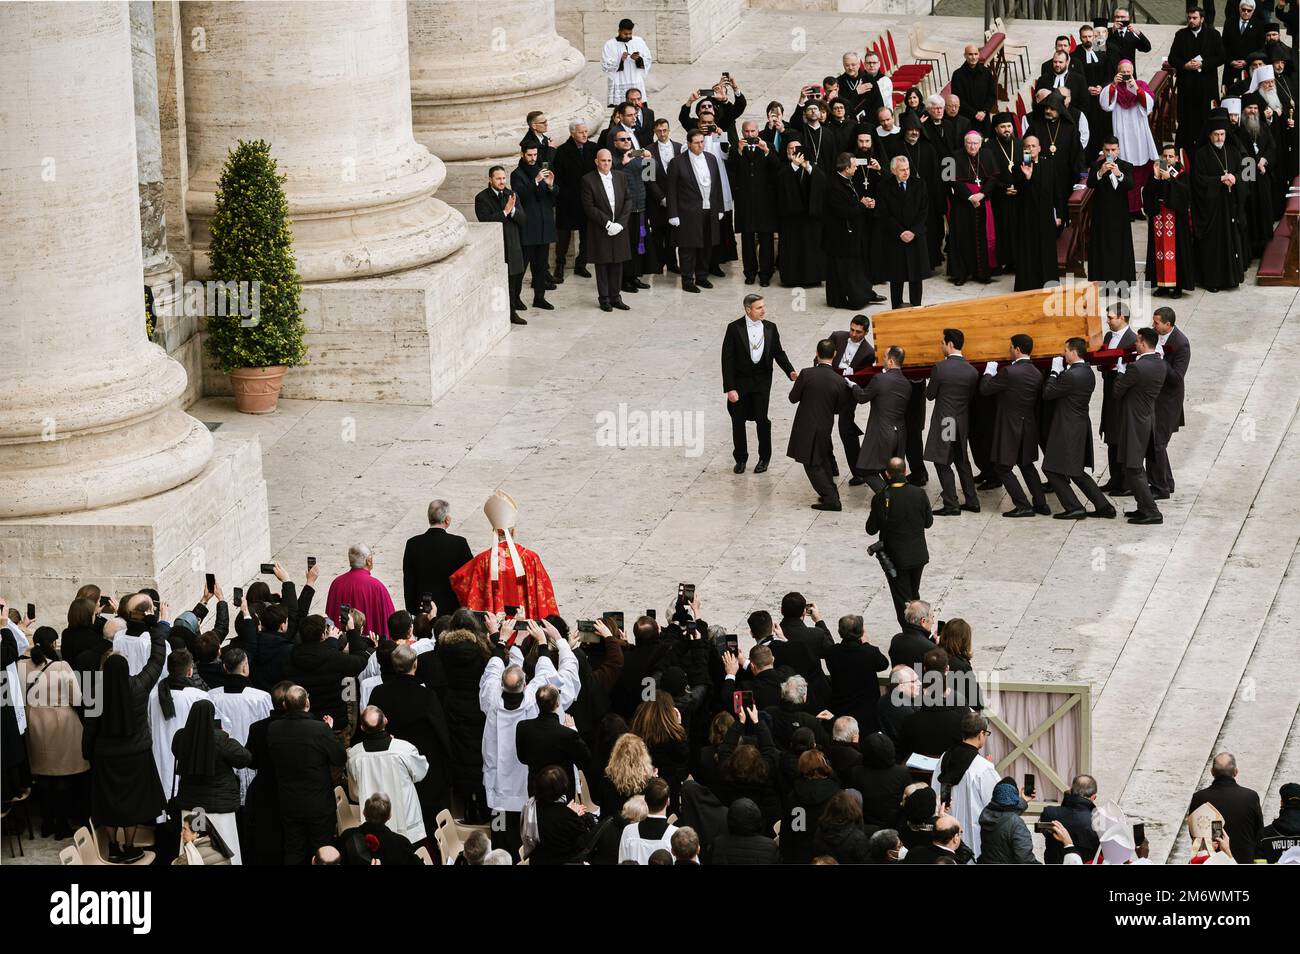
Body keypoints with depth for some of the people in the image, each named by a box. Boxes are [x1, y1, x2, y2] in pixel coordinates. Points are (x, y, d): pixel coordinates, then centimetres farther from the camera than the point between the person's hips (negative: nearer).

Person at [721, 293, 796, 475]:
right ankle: (740, 459, 25)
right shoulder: (734, 328, -11)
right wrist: (730, 388, -16)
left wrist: (790, 371, -10)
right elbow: (727, 359, -11)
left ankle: (764, 458, 15)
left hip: (762, 381, 1)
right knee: (738, 421, 8)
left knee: (761, 419, -4)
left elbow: (778, 353, 8)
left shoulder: (770, 328, -1)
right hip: (740, 381, -1)